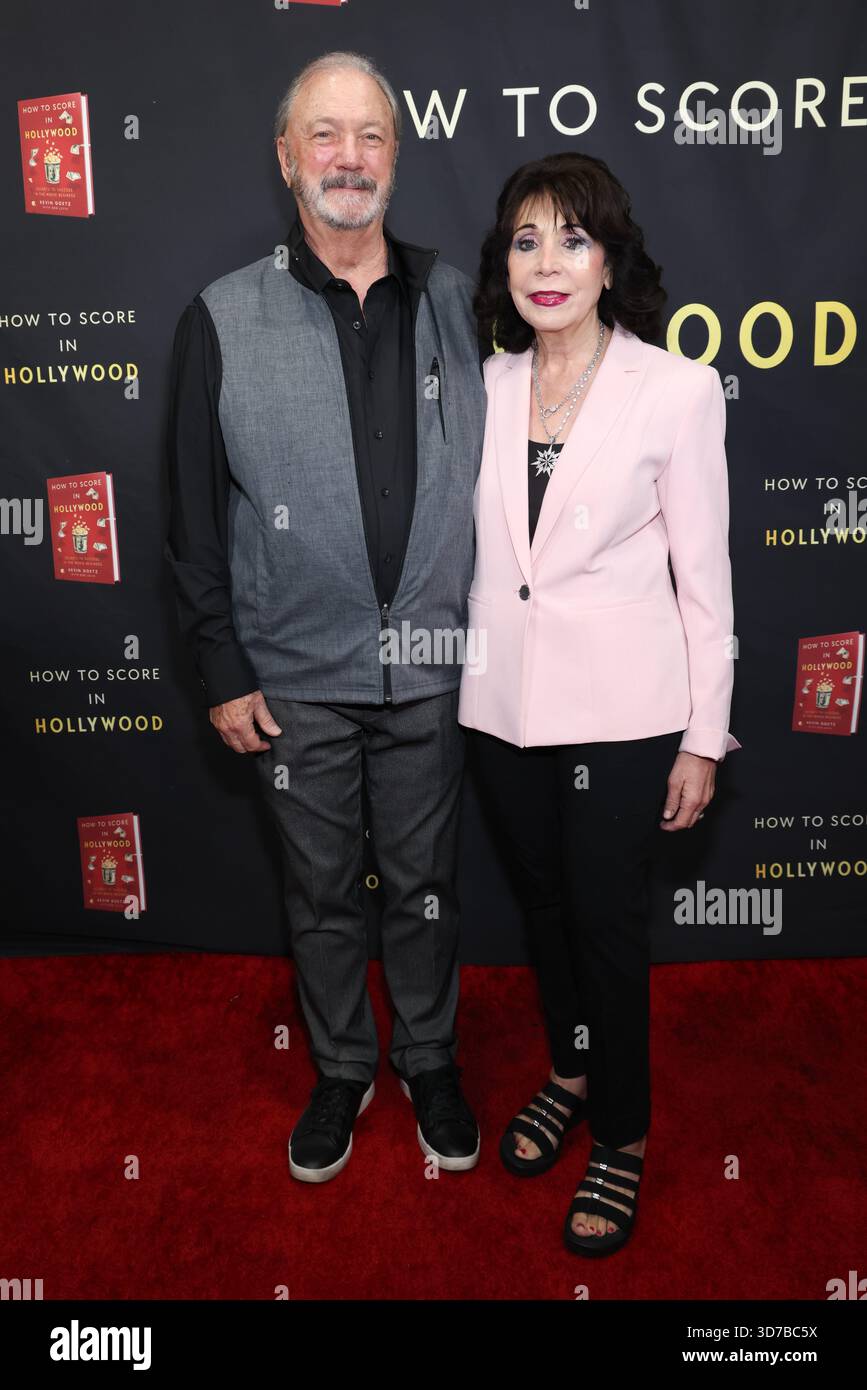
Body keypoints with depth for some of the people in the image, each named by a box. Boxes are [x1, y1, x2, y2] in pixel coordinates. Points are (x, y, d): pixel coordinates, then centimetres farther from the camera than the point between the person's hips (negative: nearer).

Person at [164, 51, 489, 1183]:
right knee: (322, 891, 16)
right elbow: (196, 512, -2)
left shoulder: (456, 303, 0)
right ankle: (341, 1069, 39)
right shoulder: (224, 321, -5)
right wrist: (223, 671, -4)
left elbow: (495, 468, 7)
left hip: (430, 669, 1)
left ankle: (429, 1058, 40)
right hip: (298, 677, -1)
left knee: (425, 883, 17)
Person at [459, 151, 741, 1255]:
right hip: (501, 701, 4)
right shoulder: (485, 387, 3)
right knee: (544, 902, 20)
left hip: (619, 709, -4)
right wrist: (460, 686, 11)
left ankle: (622, 1134, 32)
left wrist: (703, 738, -7)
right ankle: (571, 1072, 45)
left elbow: (704, 575, -7)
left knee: (607, 918, 8)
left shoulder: (677, 389, -9)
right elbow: (473, 547, 9)